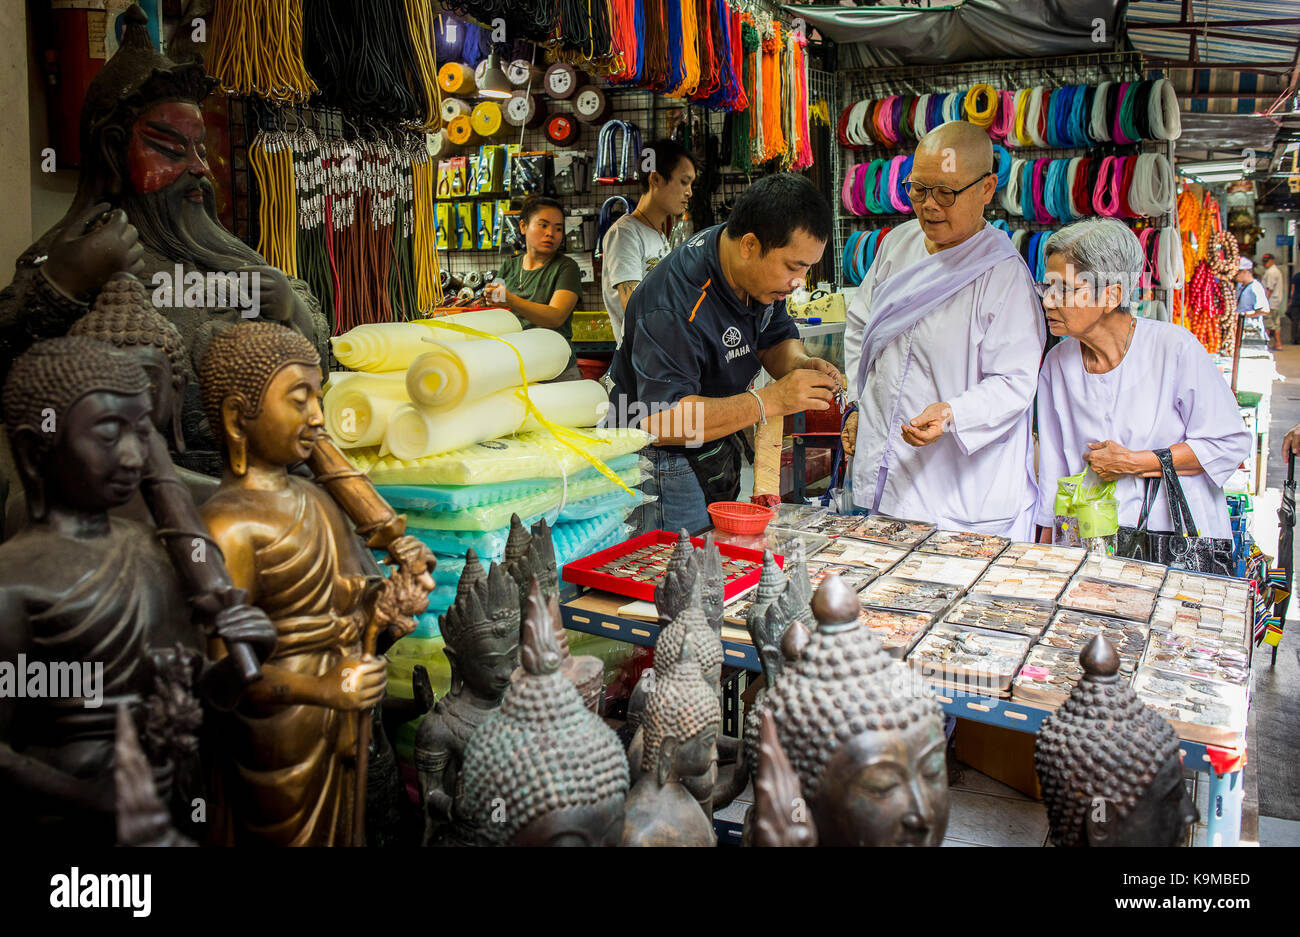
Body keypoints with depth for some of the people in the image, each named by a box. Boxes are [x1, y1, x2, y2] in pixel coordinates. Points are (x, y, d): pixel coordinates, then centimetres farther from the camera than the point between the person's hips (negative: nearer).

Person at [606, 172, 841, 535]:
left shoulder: (765, 275, -5)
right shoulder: (673, 306, -32)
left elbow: (777, 338, 10)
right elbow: (660, 421, -36)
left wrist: (801, 365, -15)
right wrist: (769, 401, -39)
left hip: (717, 447, 8)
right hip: (664, 463, -8)